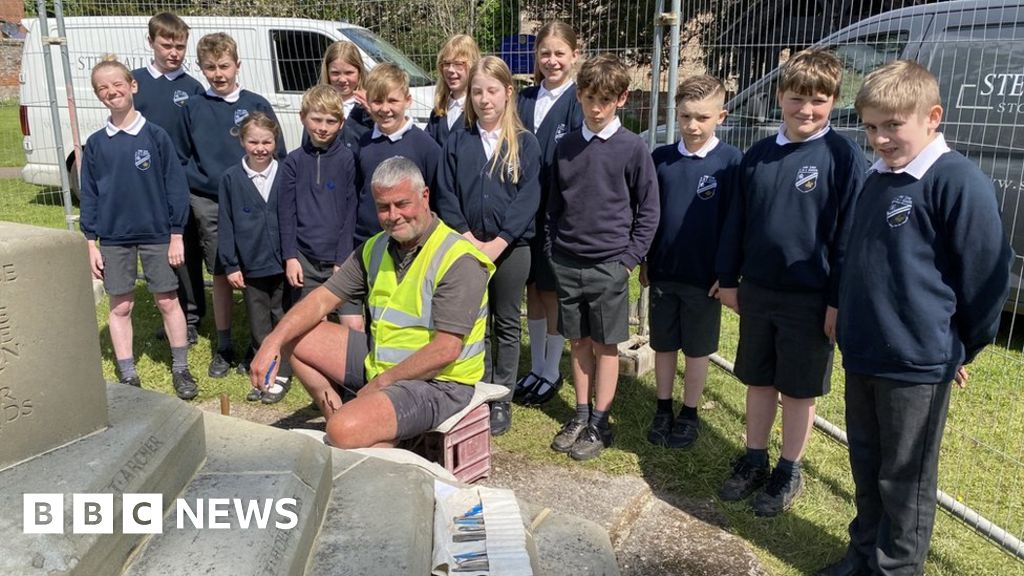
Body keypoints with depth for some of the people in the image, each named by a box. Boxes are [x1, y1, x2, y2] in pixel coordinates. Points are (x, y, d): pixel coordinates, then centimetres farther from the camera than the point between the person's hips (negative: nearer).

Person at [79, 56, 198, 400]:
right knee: (120, 307, 8)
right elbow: (88, 195, 6)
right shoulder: (95, 144, 3)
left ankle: (180, 370, 18)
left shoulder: (155, 136, -5)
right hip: (113, 239, 3)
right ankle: (128, 377, 19)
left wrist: (177, 235, -6)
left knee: (167, 302, 5)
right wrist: (91, 243, 2)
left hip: (157, 235, -2)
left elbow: (176, 186, -4)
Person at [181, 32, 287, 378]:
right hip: (209, 204, 2)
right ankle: (224, 347, 21)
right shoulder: (194, 107, 6)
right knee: (220, 275, 9)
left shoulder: (256, 105, 1)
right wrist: (199, 183, 0)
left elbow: (278, 154, 3)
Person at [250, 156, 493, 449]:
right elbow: (322, 298, 5)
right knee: (294, 338, 5)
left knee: (344, 432, -30)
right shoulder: (376, 248, 6)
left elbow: (446, 350, -24)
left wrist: (379, 384, -17)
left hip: (436, 382, -8)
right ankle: (337, 413, 2)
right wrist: (273, 342, -10)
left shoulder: (458, 260, -20)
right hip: (379, 362, 8)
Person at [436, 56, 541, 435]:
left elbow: (528, 199, -9)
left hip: (511, 248, -1)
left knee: (507, 325, 10)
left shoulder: (524, 144, -2)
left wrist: (496, 244, -16)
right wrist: (468, 239, -12)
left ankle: (502, 400, 21)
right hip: (466, 247, 1)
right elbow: (446, 195, 0)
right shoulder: (457, 142, 3)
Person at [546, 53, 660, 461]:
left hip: (609, 265, -4)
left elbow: (648, 210, -3)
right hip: (567, 263, 4)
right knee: (578, 342, 13)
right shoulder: (566, 147, 5)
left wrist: (629, 257, -8)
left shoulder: (632, 148, -6)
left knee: (605, 345, 6)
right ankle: (581, 416, 26)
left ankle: (599, 424, 17)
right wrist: (553, 248, 7)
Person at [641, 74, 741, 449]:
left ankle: (689, 414, 26)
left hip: (704, 276, -3)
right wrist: (644, 262, 9)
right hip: (662, 272, 3)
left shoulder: (730, 161, -8)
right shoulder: (661, 158, 1)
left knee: (697, 349, 11)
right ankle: (663, 410, 29)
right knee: (663, 345, 13)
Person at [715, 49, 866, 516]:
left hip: (810, 298, -4)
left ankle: (789, 472, 27)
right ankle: (754, 460, 33)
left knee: (798, 389, 10)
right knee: (758, 380, 16)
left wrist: (839, 300, -11)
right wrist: (727, 279, 10)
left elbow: (849, 233, -10)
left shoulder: (842, 156, -10)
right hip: (757, 290, 5)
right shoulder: (757, 155, 4)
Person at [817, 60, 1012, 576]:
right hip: (862, 356, 8)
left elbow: (987, 273, -12)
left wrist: (963, 348, -1)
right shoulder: (876, 179, 9)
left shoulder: (959, 182, -17)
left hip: (918, 364, -7)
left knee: (904, 478, 8)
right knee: (866, 465, 20)